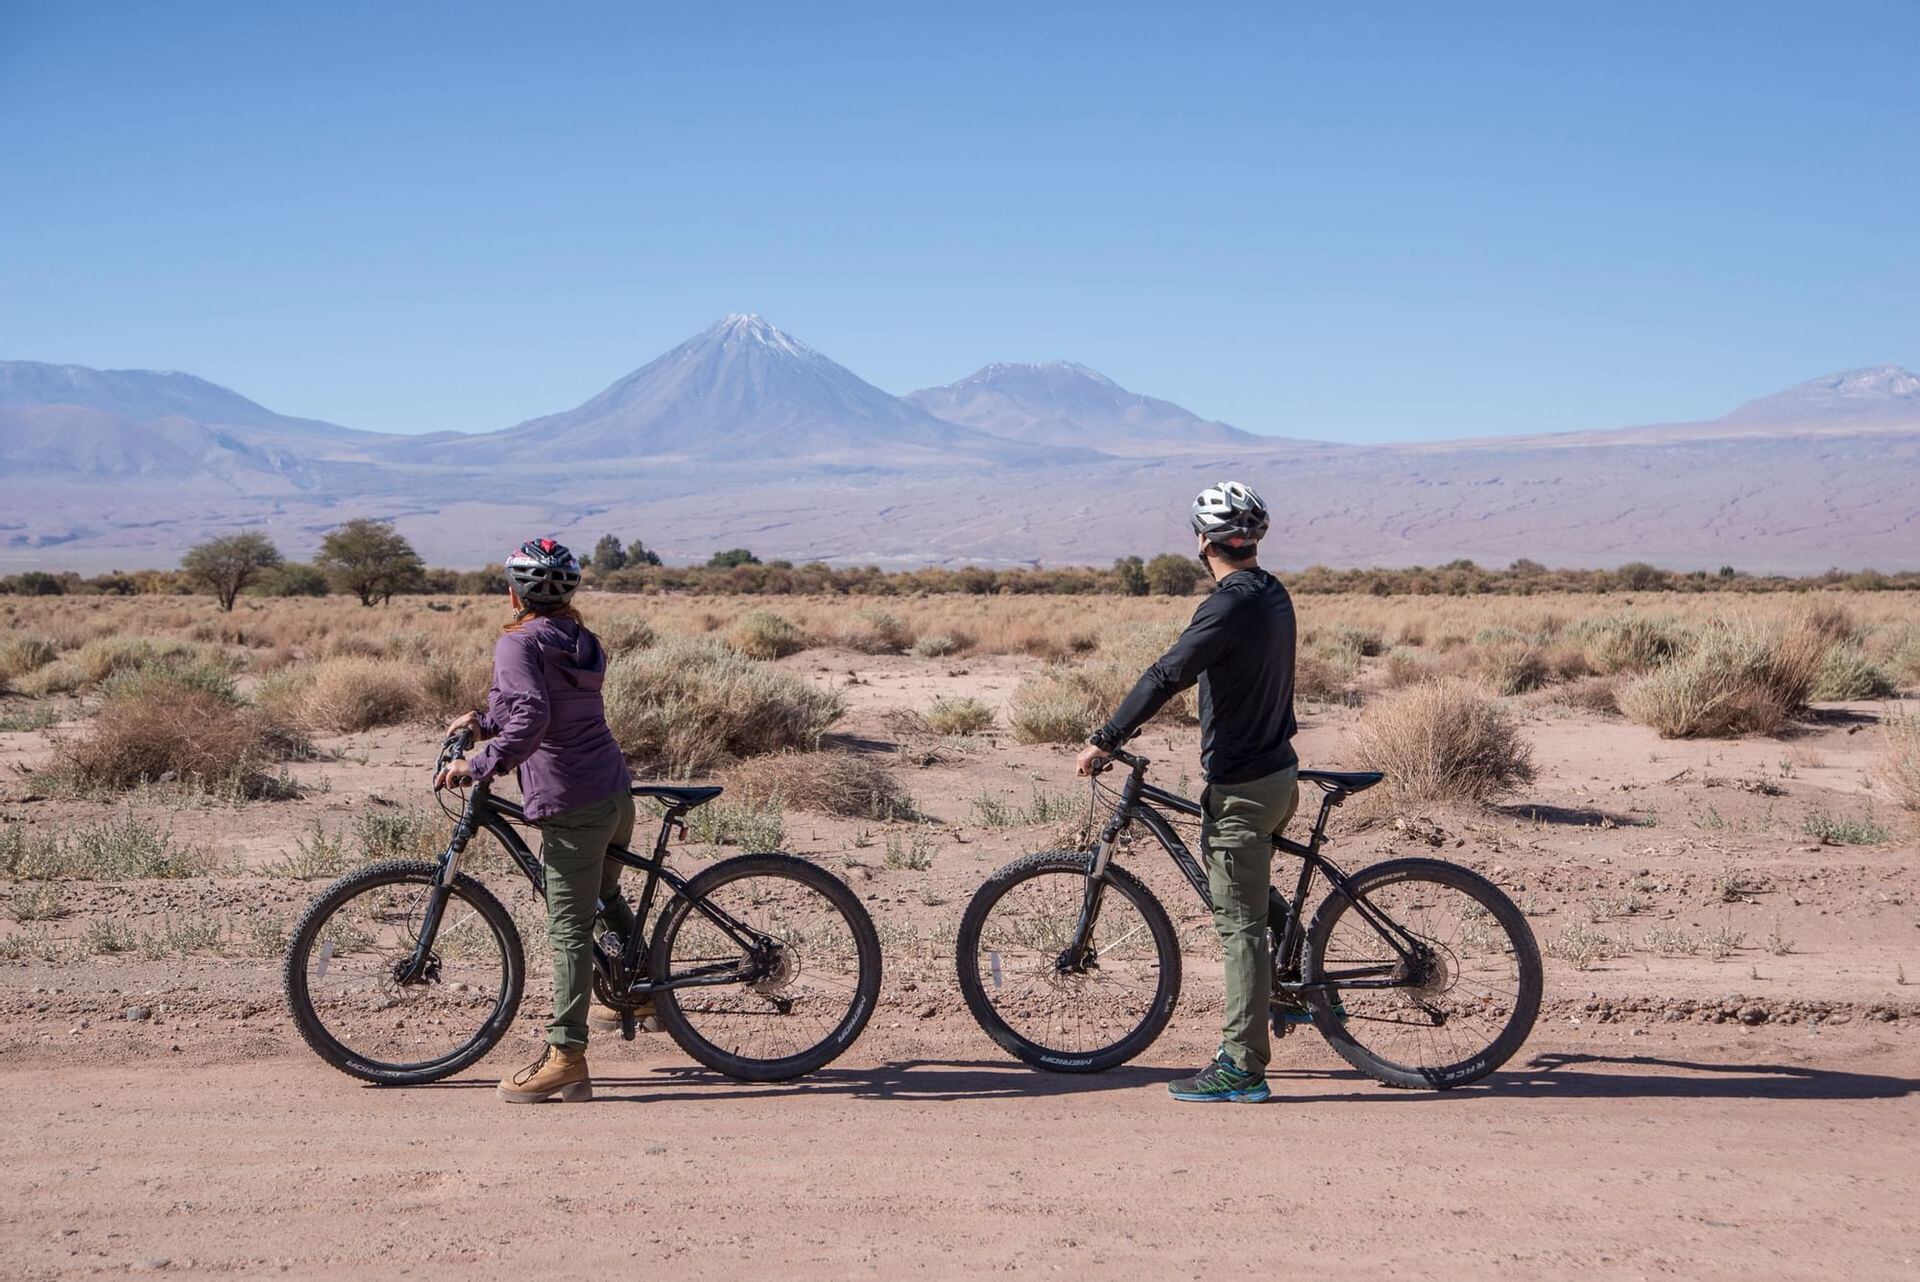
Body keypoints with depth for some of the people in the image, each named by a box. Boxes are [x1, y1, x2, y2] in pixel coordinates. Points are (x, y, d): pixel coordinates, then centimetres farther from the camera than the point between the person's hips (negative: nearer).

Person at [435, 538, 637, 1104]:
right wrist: (485, 720, 29)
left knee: (569, 929, -5)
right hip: (616, 794, 8)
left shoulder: (518, 643, -10)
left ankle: (566, 1057, -2)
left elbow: (532, 717, -26)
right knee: (606, 897, 30)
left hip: (570, 806, -8)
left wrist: (480, 765, -25)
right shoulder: (581, 641, 15)